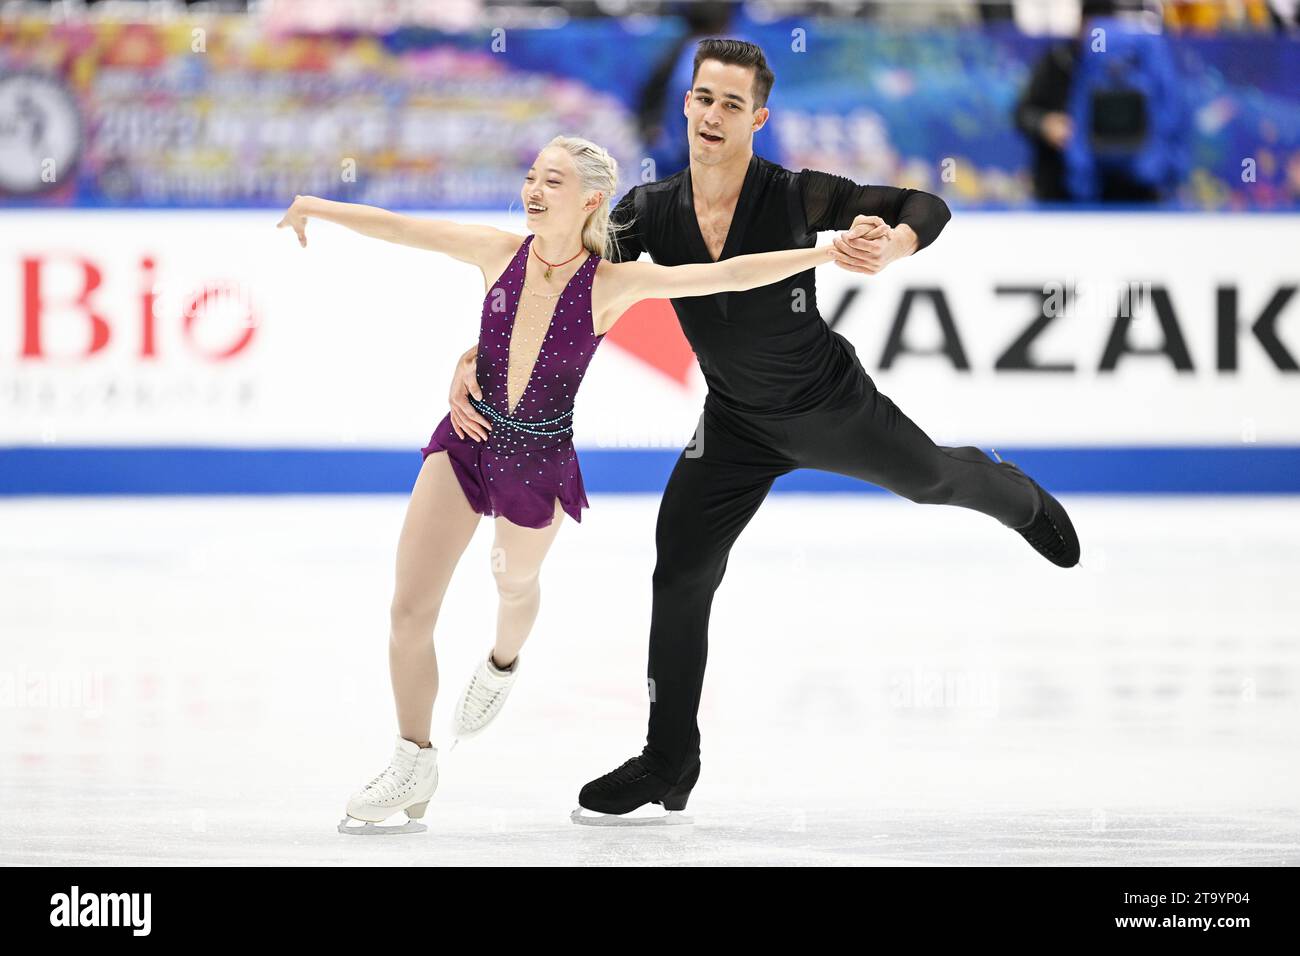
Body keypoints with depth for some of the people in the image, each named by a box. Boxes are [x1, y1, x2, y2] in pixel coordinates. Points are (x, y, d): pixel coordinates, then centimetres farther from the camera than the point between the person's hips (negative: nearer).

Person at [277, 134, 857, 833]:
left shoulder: (611, 283, -17)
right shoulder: (500, 253, -10)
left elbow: (726, 275, -22)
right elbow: (397, 228, -3)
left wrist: (826, 254, -28)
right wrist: (319, 208, -7)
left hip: (540, 460, -2)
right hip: (467, 440, 2)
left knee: (514, 582, 25)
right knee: (409, 609, -4)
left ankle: (502, 664, 62)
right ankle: (413, 766, 12)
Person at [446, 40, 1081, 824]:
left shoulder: (795, 197, -25)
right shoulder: (651, 212, -16)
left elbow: (928, 208, -24)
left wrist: (889, 248, -48)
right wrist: (475, 356, -27)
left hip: (832, 404, -2)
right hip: (737, 426, 2)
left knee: (936, 479, 20)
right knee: (680, 575, -6)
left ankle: (1024, 502, 59)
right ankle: (669, 765, 7)